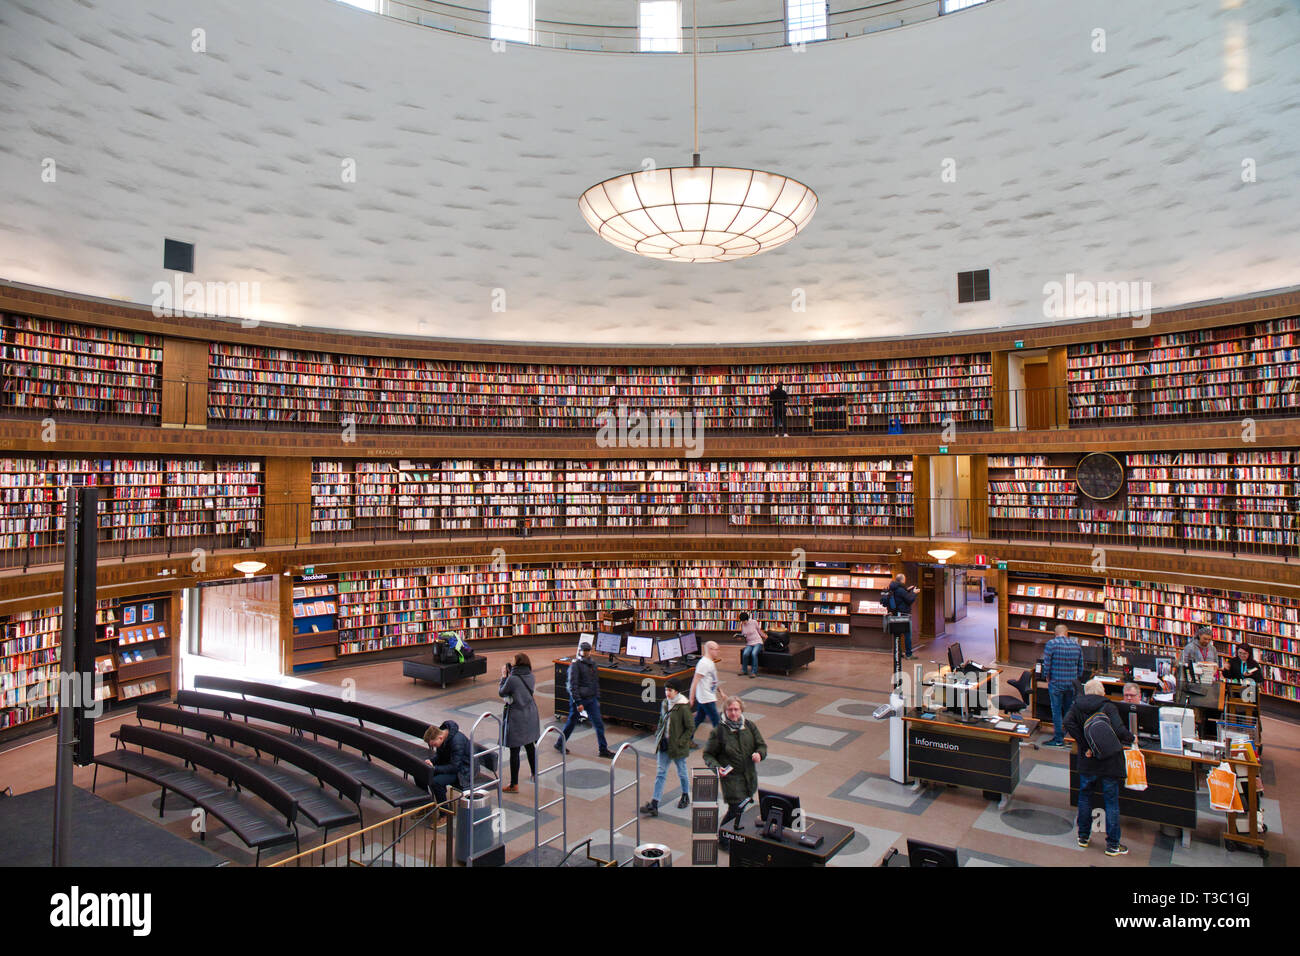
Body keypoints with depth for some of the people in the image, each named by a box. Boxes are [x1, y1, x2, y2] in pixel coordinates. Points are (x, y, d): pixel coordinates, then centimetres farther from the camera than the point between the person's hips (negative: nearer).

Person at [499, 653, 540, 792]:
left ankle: (514, 785, 9)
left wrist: (504, 676, 4)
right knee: (530, 746, 23)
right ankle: (535, 774, 38)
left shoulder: (512, 679, -21)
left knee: (514, 751, 2)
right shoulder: (531, 677, -2)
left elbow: (501, 693, -6)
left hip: (516, 719, -7)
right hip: (531, 717, 7)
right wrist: (510, 674, 10)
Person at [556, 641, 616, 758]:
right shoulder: (575, 665, -14)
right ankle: (560, 743, 30)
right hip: (578, 699, -6)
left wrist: (597, 699, 16)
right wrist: (578, 703, -21)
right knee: (572, 722, 9)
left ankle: (603, 749, 8)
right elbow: (572, 685, -18)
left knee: (599, 724, 3)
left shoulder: (592, 664, 9)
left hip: (591, 699, 6)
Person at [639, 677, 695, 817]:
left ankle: (686, 797, 38)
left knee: (682, 773, 14)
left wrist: (680, 742, -17)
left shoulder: (683, 707, -17)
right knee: (660, 773, 3)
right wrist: (657, 737, 7)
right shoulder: (664, 704, 2)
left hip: (678, 747, -5)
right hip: (664, 745, 5)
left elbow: (690, 728, -14)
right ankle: (654, 806, 3)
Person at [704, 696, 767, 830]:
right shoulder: (718, 731, -8)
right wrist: (716, 767, -20)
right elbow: (708, 755, -2)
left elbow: (762, 745, 12)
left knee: (746, 808, 14)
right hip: (731, 778, -5)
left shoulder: (750, 726, 4)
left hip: (750, 777, 5)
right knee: (737, 810, -11)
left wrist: (759, 754, -10)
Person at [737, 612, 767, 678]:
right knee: (745, 654, -26)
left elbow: (759, 630, 11)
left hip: (757, 642, -3)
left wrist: (764, 636, 23)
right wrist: (740, 636, -7)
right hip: (749, 643, 3)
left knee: (753, 653, -32)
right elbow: (742, 634, 14)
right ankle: (744, 671, -9)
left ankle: (754, 672, -27)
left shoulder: (754, 622, -6)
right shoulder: (742, 624, 5)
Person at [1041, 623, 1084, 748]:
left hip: (1056, 683, -4)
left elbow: (1046, 665, -12)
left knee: (1057, 711, 4)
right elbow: (1081, 667, 8)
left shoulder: (1051, 644, -10)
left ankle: (1058, 739, 8)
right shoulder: (1076, 645, 3)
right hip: (1072, 684, 4)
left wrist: (1047, 678, 3)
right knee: (1069, 710, 17)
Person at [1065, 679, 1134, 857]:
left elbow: (1068, 723, -16)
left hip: (1087, 761, 3)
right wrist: (1131, 738, -2)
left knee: (1085, 797, 17)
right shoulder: (1108, 707, -11)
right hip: (1109, 762, -2)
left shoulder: (1077, 706, -2)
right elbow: (1119, 730, -22)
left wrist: (1085, 745, -12)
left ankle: (1083, 836, 24)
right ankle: (1112, 844, 13)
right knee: (1111, 802, 7)